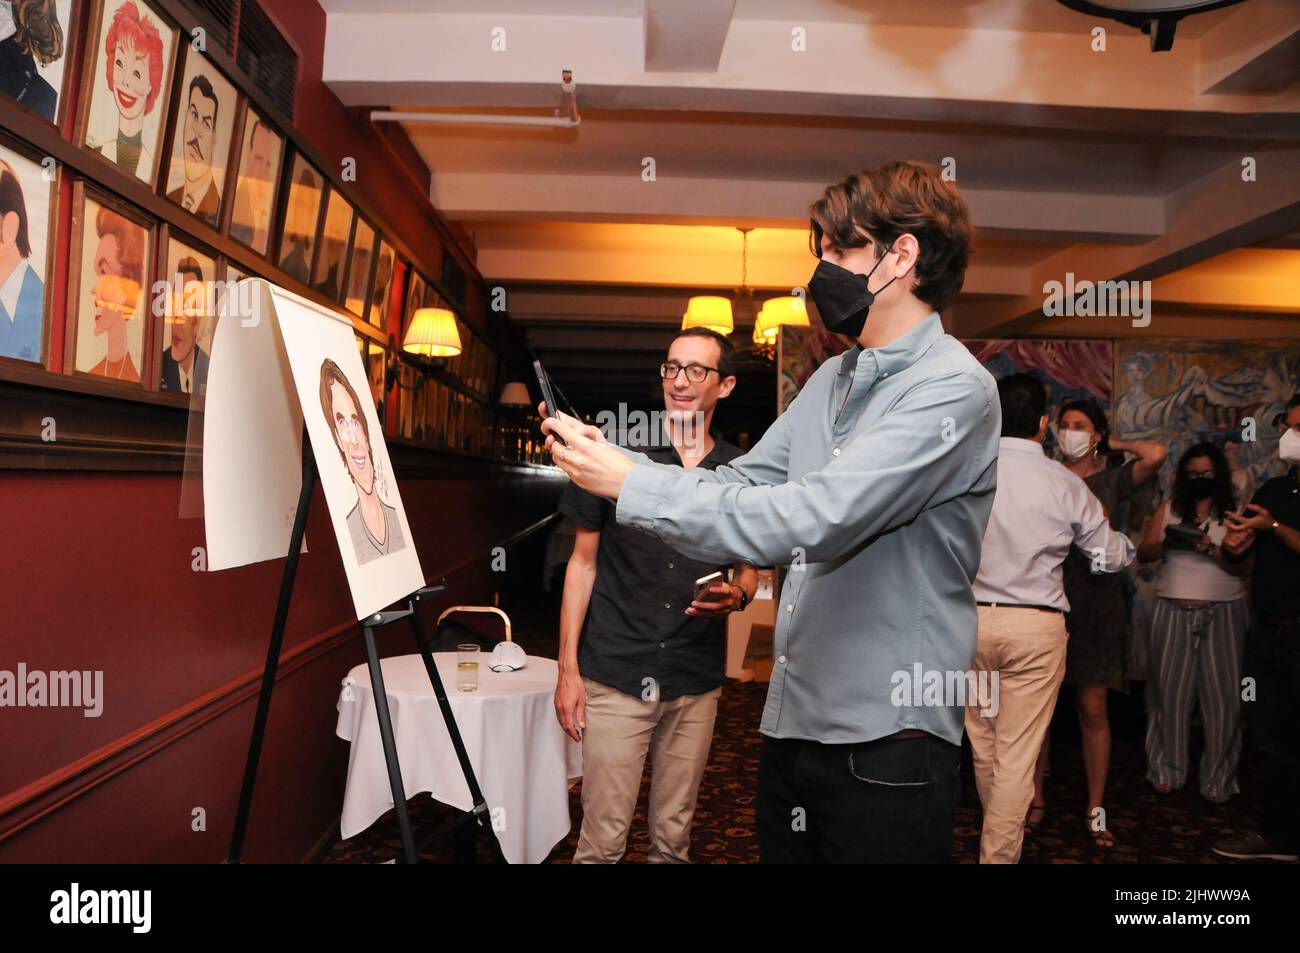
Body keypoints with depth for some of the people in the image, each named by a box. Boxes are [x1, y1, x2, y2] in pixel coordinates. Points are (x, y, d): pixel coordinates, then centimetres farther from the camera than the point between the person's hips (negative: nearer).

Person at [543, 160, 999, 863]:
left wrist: (631, 484, -22)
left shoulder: (952, 388, -17)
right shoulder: (833, 379, 11)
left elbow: (809, 519, -27)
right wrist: (607, 456, -4)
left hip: (885, 748, -7)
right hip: (790, 726, 7)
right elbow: (741, 484, 9)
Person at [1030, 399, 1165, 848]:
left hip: (1095, 603, -1)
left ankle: (1095, 809, 16)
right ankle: (1035, 799, 18)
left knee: (1092, 710, 3)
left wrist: (1113, 444, 2)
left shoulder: (1112, 481, 6)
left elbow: (1156, 454, -11)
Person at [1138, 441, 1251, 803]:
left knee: (1222, 695, -1)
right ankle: (1167, 770, 16)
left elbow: (1244, 566, -4)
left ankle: (1218, 778, 11)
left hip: (1223, 613, -1)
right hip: (1173, 611, 1)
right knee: (1170, 691, 4)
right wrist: (1166, 543, -14)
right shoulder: (1169, 508, 10)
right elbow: (1143, 552, 5)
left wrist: (1210, 549, -19)